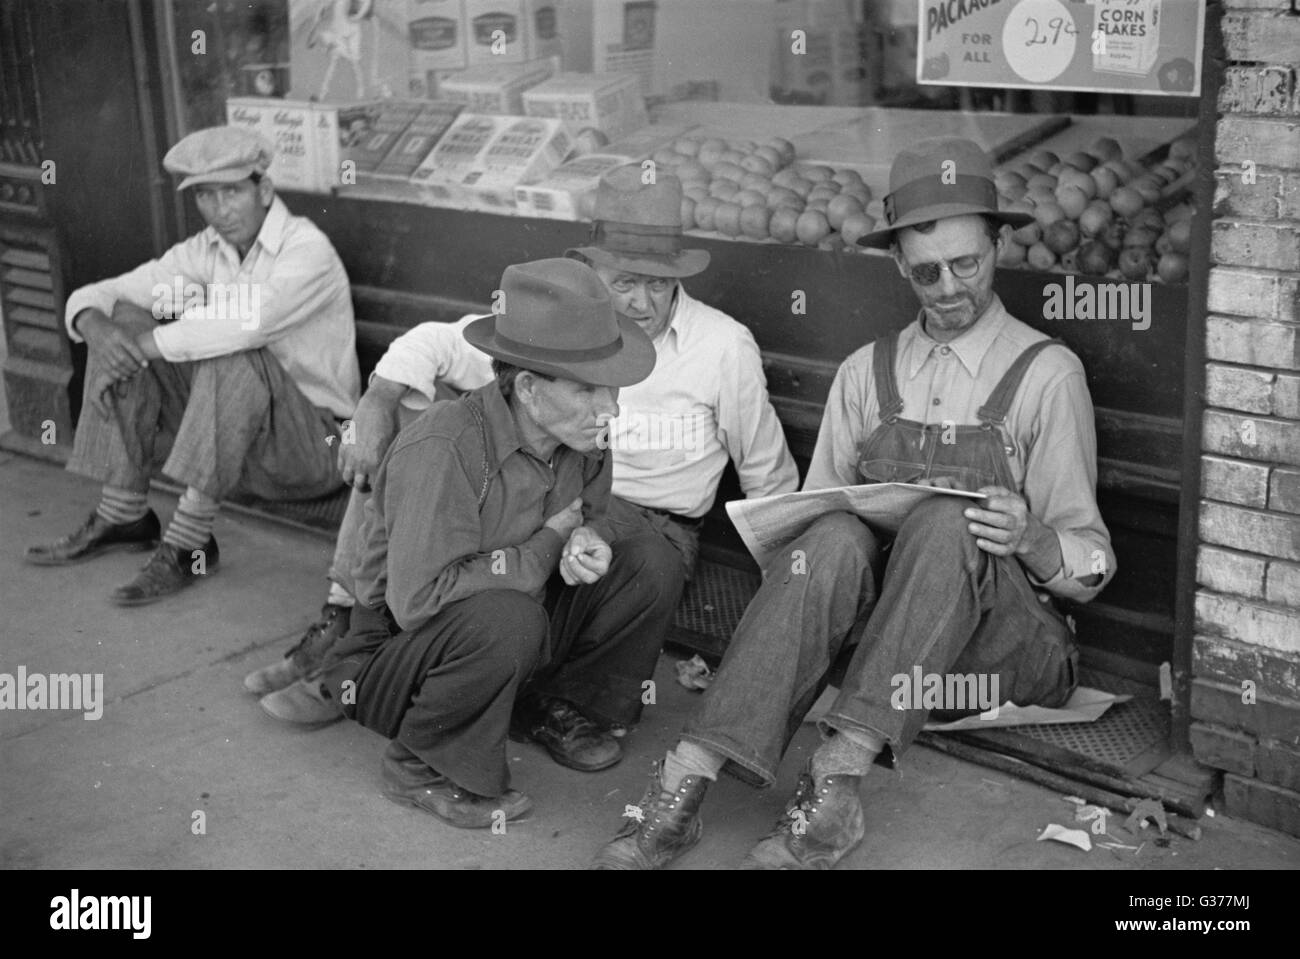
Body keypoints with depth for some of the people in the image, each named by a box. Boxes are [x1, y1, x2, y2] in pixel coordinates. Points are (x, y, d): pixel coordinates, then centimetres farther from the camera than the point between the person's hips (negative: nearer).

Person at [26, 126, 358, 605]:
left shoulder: (307, 250, -17)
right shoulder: (206, 251, 4)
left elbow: (246, 326, -36)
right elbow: (92, 296, 3)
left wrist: (143, 346, -28)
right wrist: (94, 324, -21)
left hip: (312, 445, -7)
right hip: (230, 437, 7)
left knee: (235, 356, -35)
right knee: (123, 320, -5)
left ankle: (189, 544, -28)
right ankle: (124, 515, -4)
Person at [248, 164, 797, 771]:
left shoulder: (725, 346, -4)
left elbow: (768, 477, 6)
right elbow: (434, 344, 3)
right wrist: (376, 409, -14)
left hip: (649, 526, -4)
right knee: (407, 417, -11)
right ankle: (343, 619, -15)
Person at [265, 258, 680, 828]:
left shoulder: (578, 435, -7)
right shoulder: (443, 450, -30)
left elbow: (590, 517, 12)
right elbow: (418, 599, -33)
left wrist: (586, 543, -15)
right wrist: (548, 544, -24)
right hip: (397, 650, -6)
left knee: (648, 564, -9)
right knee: (504, 620, -39)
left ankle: (563, 705, 10)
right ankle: (419, 768, -13)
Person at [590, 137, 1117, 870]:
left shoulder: (1047, 374, 0)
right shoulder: (865, 374, 12)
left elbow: (1091, 565, 1)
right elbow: (815, 504, 13)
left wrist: (1030, 540, -22)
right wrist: (801, 530, -11)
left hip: (1005, 645, -2)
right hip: (879, 636, 2)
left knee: (945, 522, -32)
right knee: (836, 540, -30)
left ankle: (838, 780, -37)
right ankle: (685, 786, -38)